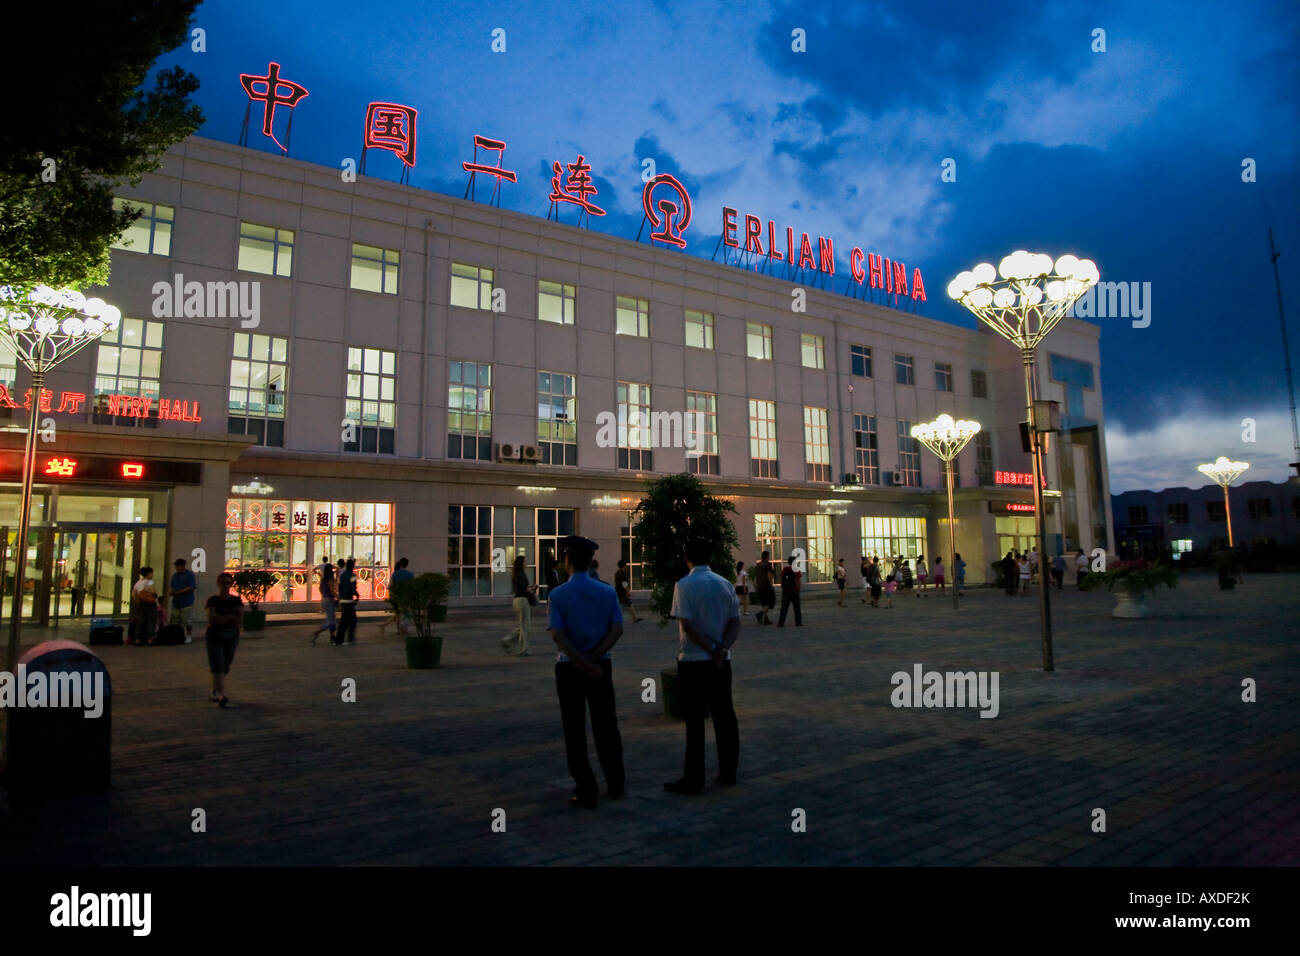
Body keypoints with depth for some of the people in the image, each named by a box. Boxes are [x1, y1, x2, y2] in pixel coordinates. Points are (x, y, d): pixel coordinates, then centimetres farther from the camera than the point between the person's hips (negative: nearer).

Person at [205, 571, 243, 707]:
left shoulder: (236, 600, 5)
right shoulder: (212, 600, -1)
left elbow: (240, 619, -5)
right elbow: (212, 617, -15)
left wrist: (221, 619, -14)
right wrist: (232, 617, -13)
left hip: (232, 636, 3)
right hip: (214, 636, -3)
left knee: (225, 667, 11)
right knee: (217, 666, -13)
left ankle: (214, 692, 29)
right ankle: (221, 695, -20)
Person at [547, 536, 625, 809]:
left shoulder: (558, 595, -9)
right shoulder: (607, 592, -1)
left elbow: (558, 636, -17)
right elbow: (617, 630, -8)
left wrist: (583, 663, -16)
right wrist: (593, 658, -12)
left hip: (569, 670, -3)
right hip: (601, 667, 3)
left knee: (575, 731, 7)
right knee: (606, 726, 16)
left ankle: (585, 792, 11)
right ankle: (615, 784, 27)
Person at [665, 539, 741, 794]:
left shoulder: (684, 585, -10)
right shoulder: (725, 584, 5)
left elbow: (687, 625, -16)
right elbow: (735, 622, 1)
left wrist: (711, 648, -12)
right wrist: (722, 648, -9)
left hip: (693, 660, -5)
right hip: (722, 661, 5)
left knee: (695, 721, 1)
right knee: (725, 717, 11)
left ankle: (694, 779, 6)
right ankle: (728, 773, 19)